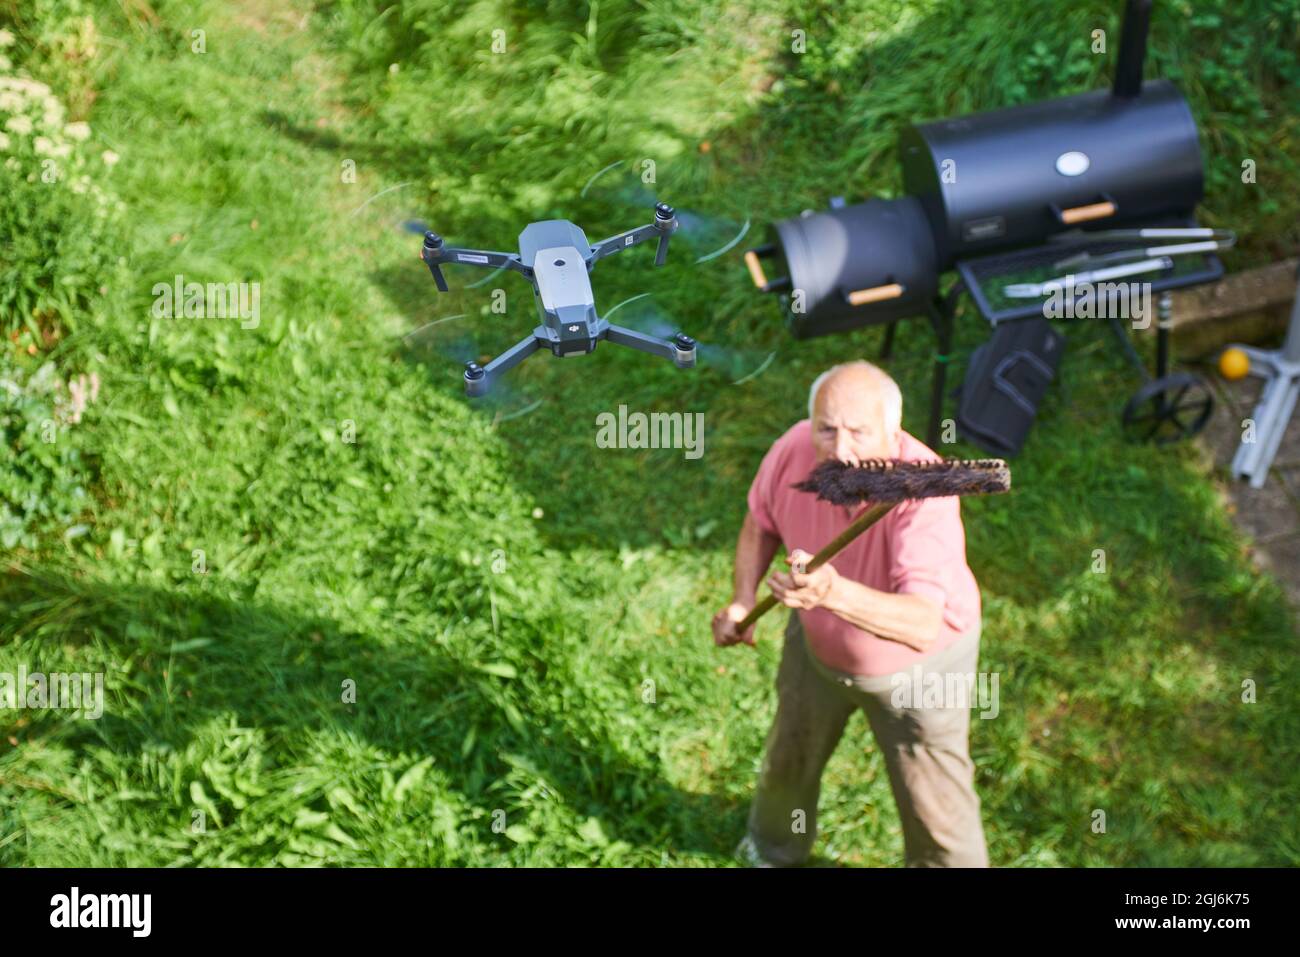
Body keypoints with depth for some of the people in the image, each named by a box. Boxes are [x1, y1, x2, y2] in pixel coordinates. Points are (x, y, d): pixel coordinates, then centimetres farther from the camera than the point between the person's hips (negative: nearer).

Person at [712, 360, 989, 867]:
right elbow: (761, 521, -2)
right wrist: (743, 601, -13)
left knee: (935, 810, 10)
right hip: (818, 644, 5)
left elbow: (923, 625, -52)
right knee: (788, 761, 29)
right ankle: (773, 846, 61)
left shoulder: (923, 493, -41)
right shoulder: (793, 450, -26)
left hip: (916, 665, -5)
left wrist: (834, 592, -67)